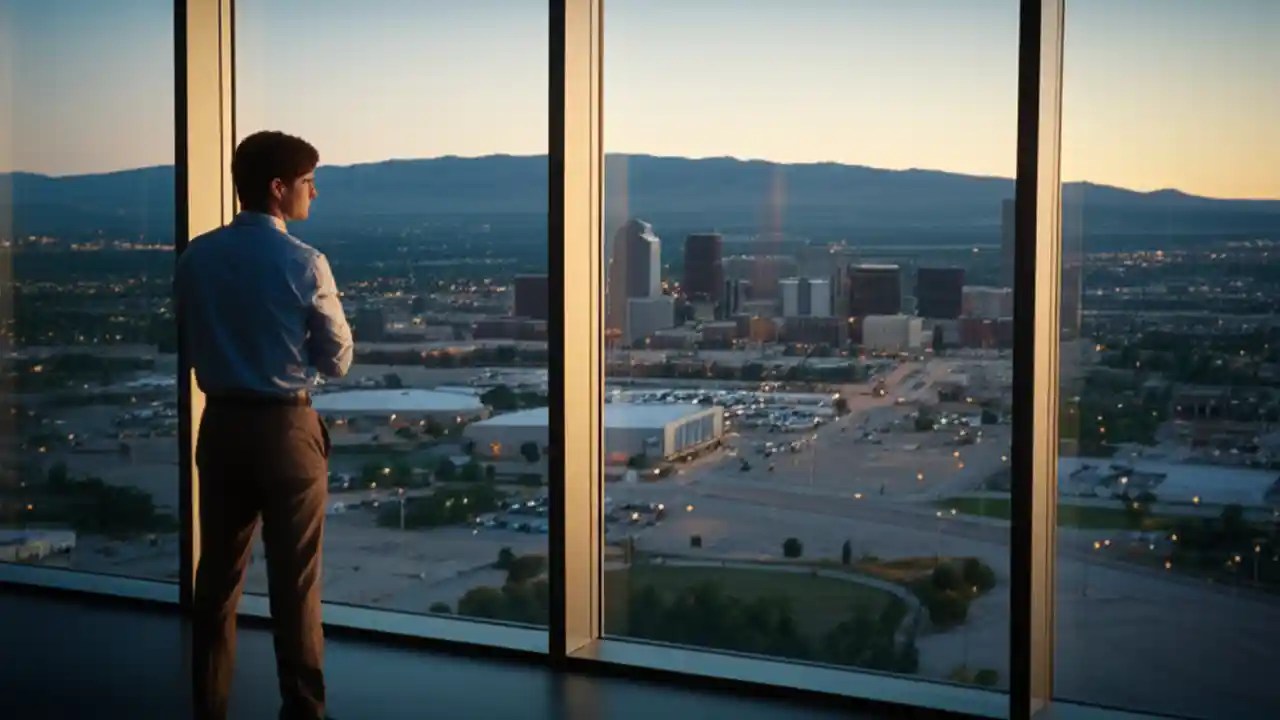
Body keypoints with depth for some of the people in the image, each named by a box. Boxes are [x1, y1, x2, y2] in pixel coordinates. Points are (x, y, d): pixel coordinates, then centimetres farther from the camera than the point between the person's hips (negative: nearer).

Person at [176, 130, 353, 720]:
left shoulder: (196, 257, 1)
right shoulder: (303, 263, -13)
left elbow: (188, 345, 11)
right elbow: (338, 361, -6)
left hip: (220, 425, 5)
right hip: (286, 429, -4)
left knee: (217, 574, 13)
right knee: (294, 582, 4)